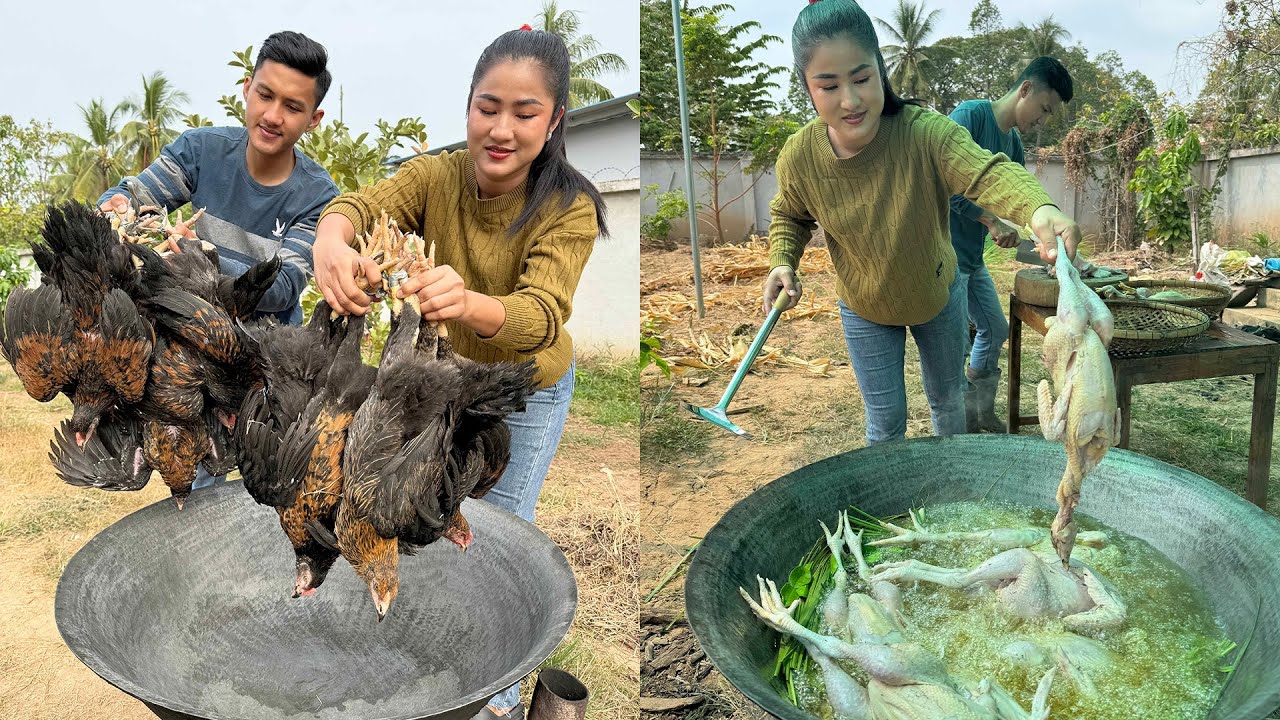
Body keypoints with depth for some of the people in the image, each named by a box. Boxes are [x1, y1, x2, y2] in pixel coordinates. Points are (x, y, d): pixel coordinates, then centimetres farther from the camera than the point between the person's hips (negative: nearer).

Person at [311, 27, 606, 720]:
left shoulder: (568, 207, -28)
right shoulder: (435, 175, -20)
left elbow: (540, 318, -41)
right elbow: (359, 204, -36)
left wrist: (467, 302, -63)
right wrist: (331, 242, -60)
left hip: (528, 391, -2)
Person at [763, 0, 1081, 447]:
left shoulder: (926, 133, -32)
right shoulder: (799, 158, -24)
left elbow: (987, 172, -49)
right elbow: (790, 216, -2)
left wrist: (1039, 208, -70)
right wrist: (782, 263, -21)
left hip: (937, 297, 1)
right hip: (865, 312, 0)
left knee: (947, 397, 23)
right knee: (886, 421, 8)